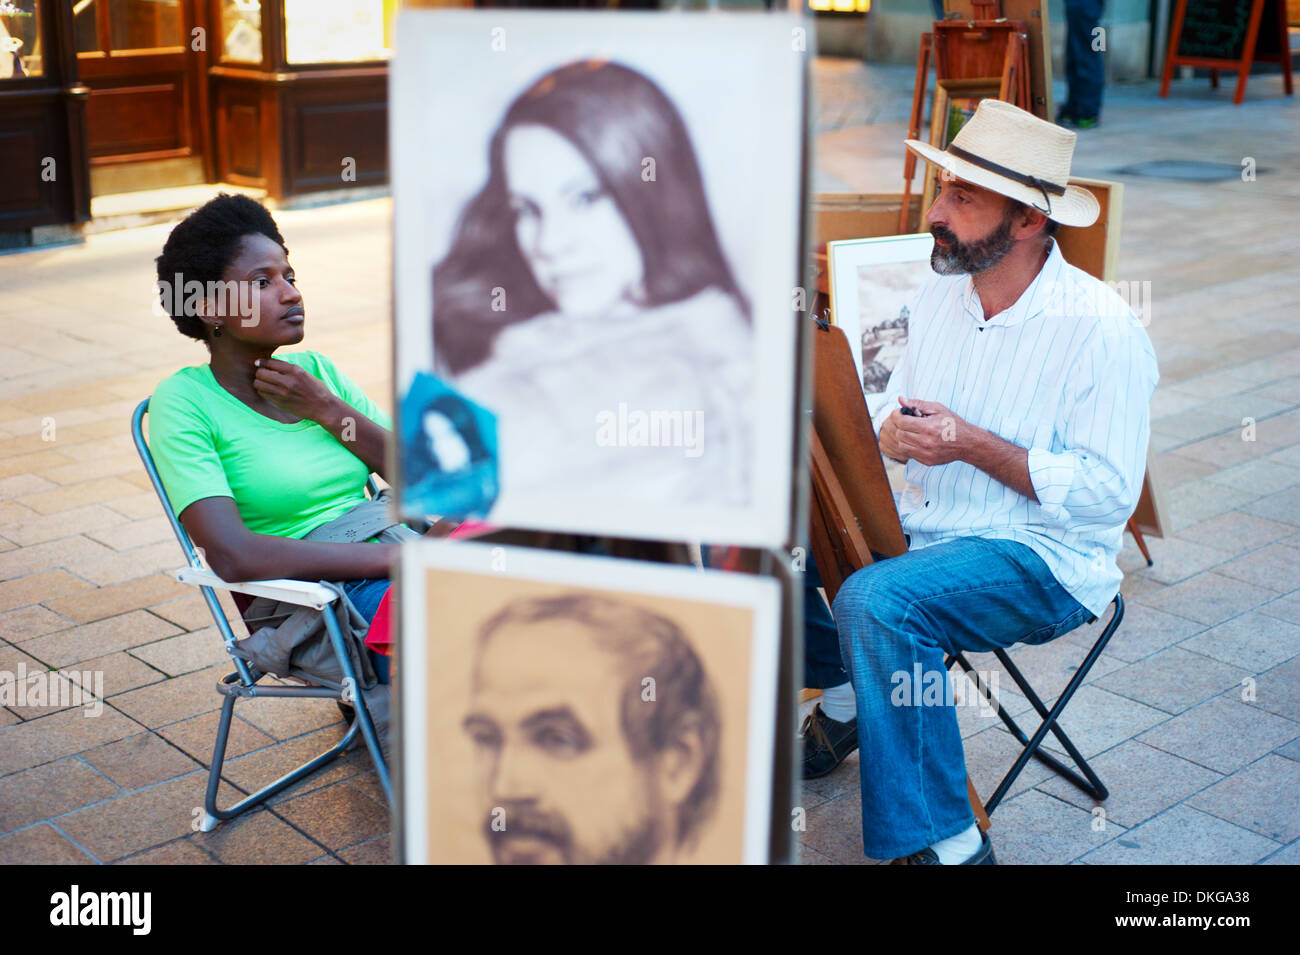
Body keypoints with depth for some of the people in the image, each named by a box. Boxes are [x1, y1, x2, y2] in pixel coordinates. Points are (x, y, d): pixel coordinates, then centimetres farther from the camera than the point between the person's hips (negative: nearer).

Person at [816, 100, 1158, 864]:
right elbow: (892, 409, 15)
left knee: (875, 600, -32)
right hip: (924, 527, 8)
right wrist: (894, 430, -10)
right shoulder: (944, 292, 7)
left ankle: (943, 842, -21)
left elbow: (1109, 492, -18)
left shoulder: (1102, 329, -16)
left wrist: (974, 446, -24)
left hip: (1047, 561, -7)